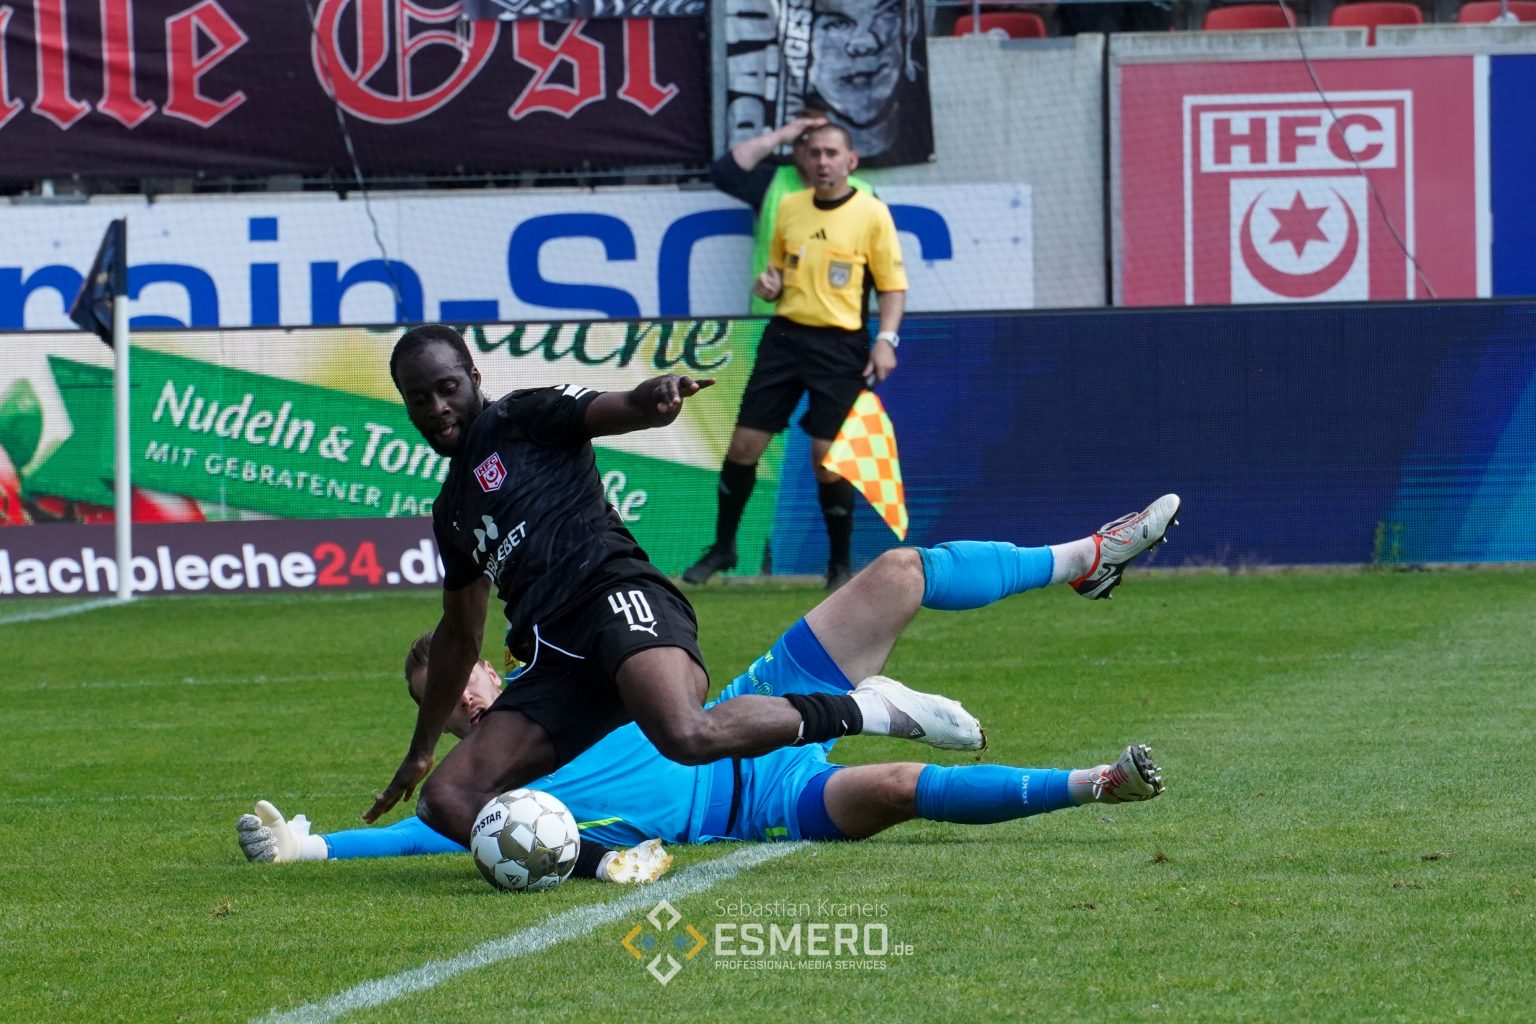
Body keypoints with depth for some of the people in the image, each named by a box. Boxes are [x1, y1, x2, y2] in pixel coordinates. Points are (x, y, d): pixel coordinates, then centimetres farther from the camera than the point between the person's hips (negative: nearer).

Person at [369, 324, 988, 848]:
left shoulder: (522, 418, 10)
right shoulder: (451, 511, 29)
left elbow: (620, 410, -8)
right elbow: (460, 635, 40)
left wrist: (655, 398, -34)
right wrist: (421, 751, 44)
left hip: (613, 594, -8)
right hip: (556, 660, 8)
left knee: (688, 736, -36)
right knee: (446, 800, -10)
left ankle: (866, 710, -16)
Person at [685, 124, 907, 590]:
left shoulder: (872, 213, -4)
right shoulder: (789, 207, 9)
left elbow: (893, 285, -2)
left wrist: (886, 339, -15)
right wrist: (768, 284, -2)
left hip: (839, 346, -4)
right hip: (785, 336, 4)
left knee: (827, 456, -7)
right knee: (744, 444, 2)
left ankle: (840, 562, 9)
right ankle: (723, 547, 17)